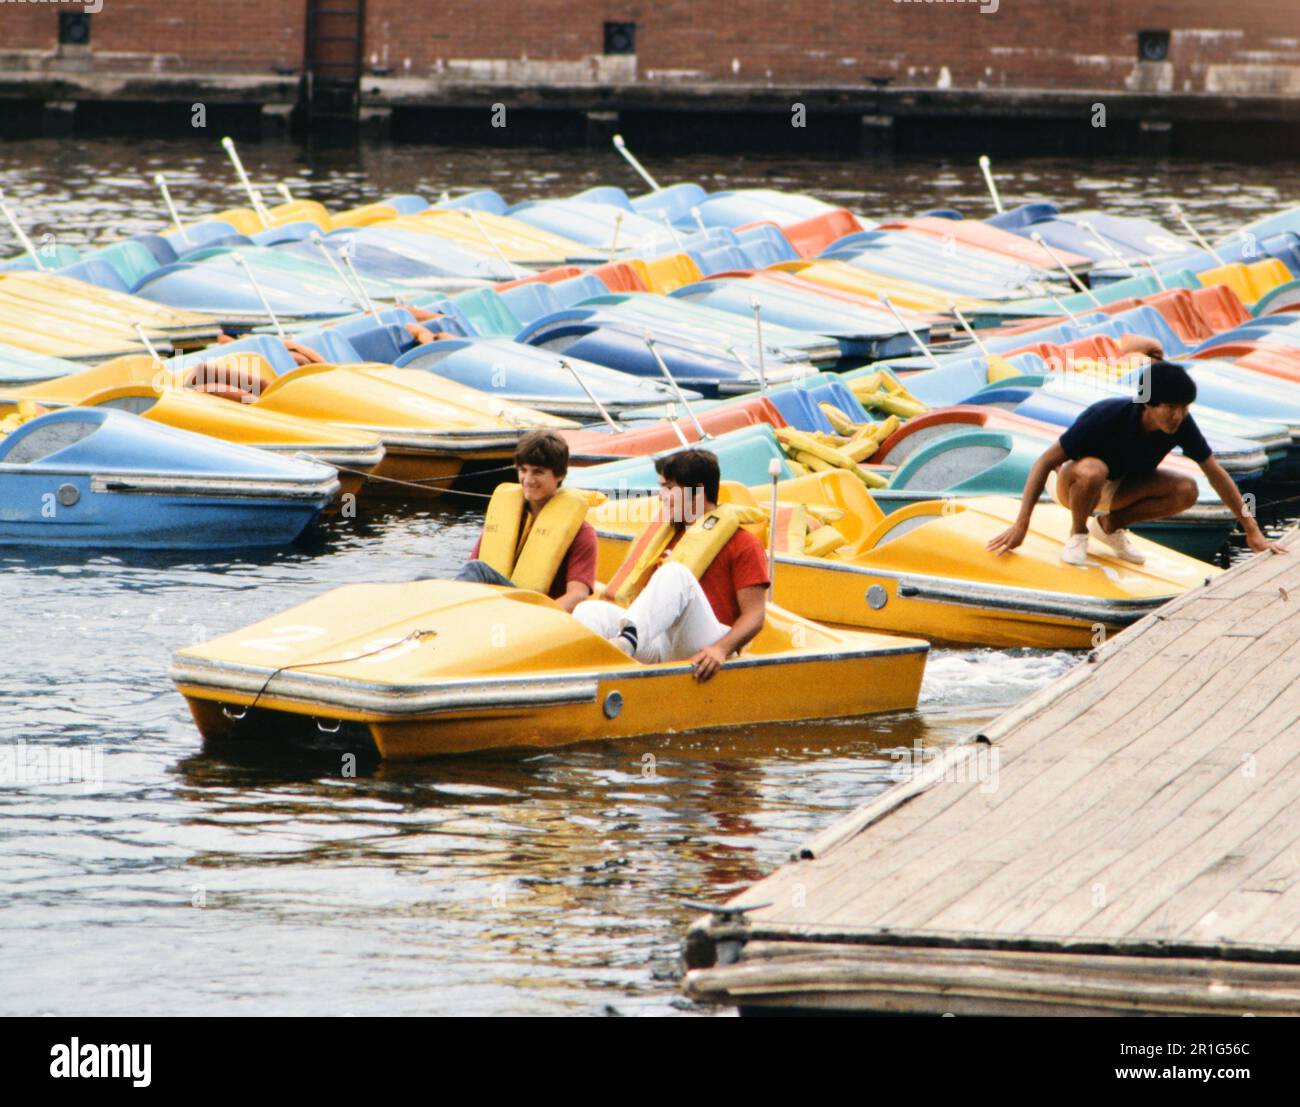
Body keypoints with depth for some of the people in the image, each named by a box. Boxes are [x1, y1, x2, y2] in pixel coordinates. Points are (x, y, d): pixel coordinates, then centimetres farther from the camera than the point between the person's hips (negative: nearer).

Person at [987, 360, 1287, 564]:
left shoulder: (1181, 423, -20)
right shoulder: (1107, 416, -34)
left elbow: (1215, 473, -8)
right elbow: (1045, 462, -29)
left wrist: (1252, 530, -9)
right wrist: (1021, 524, -33)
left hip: (1118, 488, 5)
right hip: (1071, 484, -5)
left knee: (1186, 491, -18)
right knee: (1092, 471, -41)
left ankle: (1110, 524, 3)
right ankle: (1078, 533, -10)